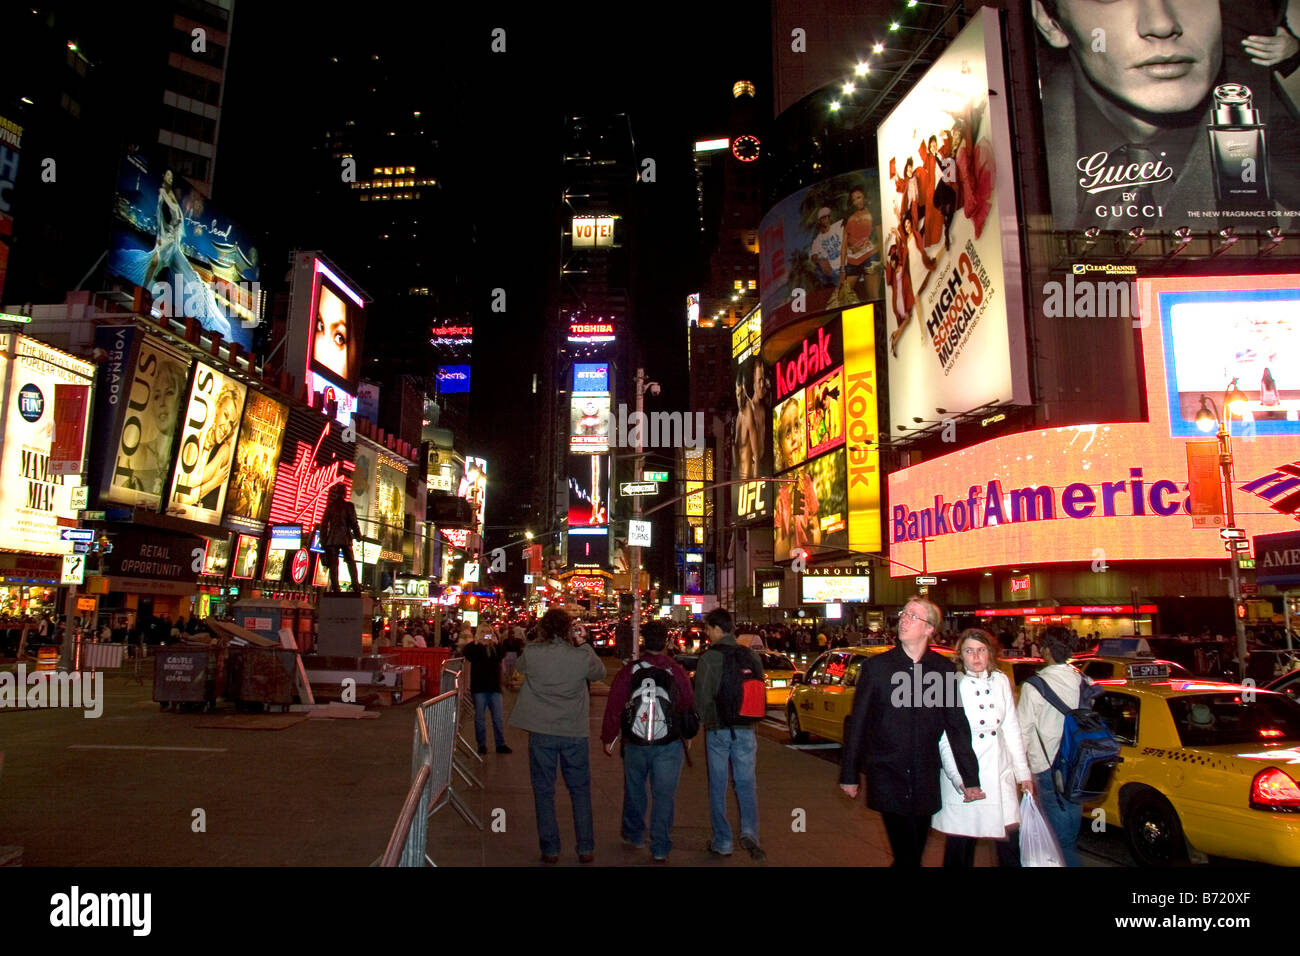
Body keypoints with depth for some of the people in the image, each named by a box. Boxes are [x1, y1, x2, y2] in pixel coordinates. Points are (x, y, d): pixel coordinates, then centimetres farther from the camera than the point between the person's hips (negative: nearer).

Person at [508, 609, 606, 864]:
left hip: (541, 732, 0)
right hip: (575, 733, 0)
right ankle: (586, 848, 19)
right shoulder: (582, 656, -13)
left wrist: (539, 641, 11)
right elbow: (600, 673, 8)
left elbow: (519, 666, 12)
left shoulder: (532, 653, -12)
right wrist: (584, 645, 11)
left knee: (544, 791, 12)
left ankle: (550, 850, 17)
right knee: (580, 790, 14)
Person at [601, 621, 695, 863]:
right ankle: (660, 848, 4)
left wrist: (608, 738, 5)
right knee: (663, 795, 4)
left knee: (634, 789, 20)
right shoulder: (677, 672, -5)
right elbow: (689, 705, 4)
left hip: (635, 743, 1)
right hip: (670, 744, -1)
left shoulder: (628, 671, -8)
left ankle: (634, 835, 36)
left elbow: (614, 707, -6)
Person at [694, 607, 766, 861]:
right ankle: (749, 831, -11)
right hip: (745, 729, 3)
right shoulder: (751, 656, 3)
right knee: (746, 783, 8)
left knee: (718, 786, 8)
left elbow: (702, 697, -10)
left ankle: (722, 842, 14)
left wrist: (701, 721, 7)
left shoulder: (708, 658, -11)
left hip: (717, 729, -3)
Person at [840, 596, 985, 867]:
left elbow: (958, 726, 6)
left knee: (915, 851, 12)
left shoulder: (943, 670, 2)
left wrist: (971, 778, 6)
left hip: (926, 781, 2)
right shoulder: (877, 666, -2)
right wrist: (849, 774, 0)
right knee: (906, 856, -5)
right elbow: (857, 723, 0)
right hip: (887, 778, -2)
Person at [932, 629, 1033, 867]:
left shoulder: (1001, 681, 6)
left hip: (1000, 774, 4)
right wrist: (958, 778, -23)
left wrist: (1023, 772, 11)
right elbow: (944, 740, -11)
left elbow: (1012, 730, 12)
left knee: (1011, 840, 4)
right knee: (961, 846, 4)